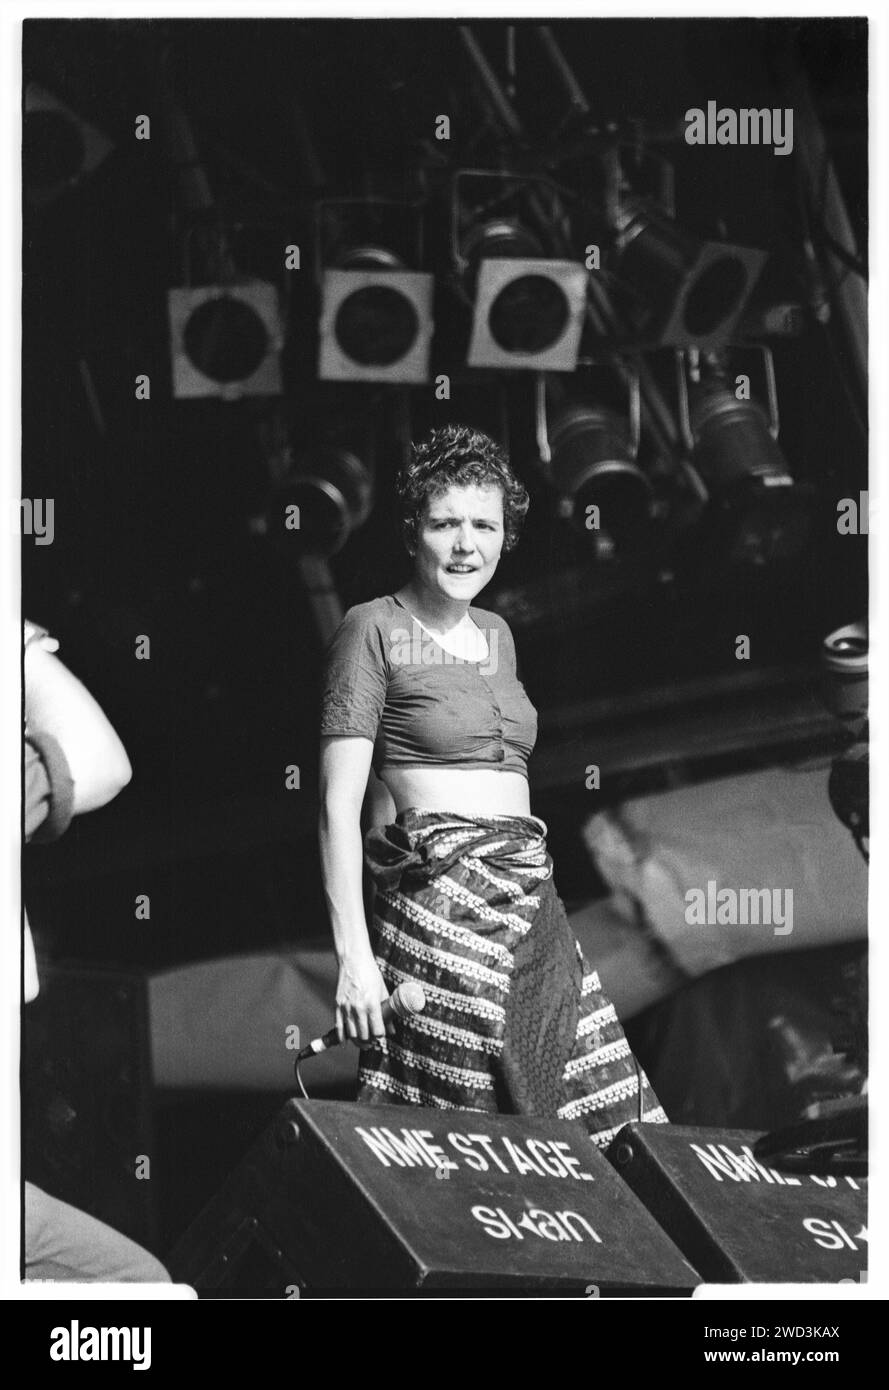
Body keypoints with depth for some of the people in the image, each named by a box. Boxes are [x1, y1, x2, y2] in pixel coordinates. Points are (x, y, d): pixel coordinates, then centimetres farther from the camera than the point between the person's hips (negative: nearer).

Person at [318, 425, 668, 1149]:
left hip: (534, 905, 7)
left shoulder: (497, 634, 19)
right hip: (436, 907, -7)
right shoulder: (374, 630, -3)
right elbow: (339, 802, -9)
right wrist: (354, 953, -17)